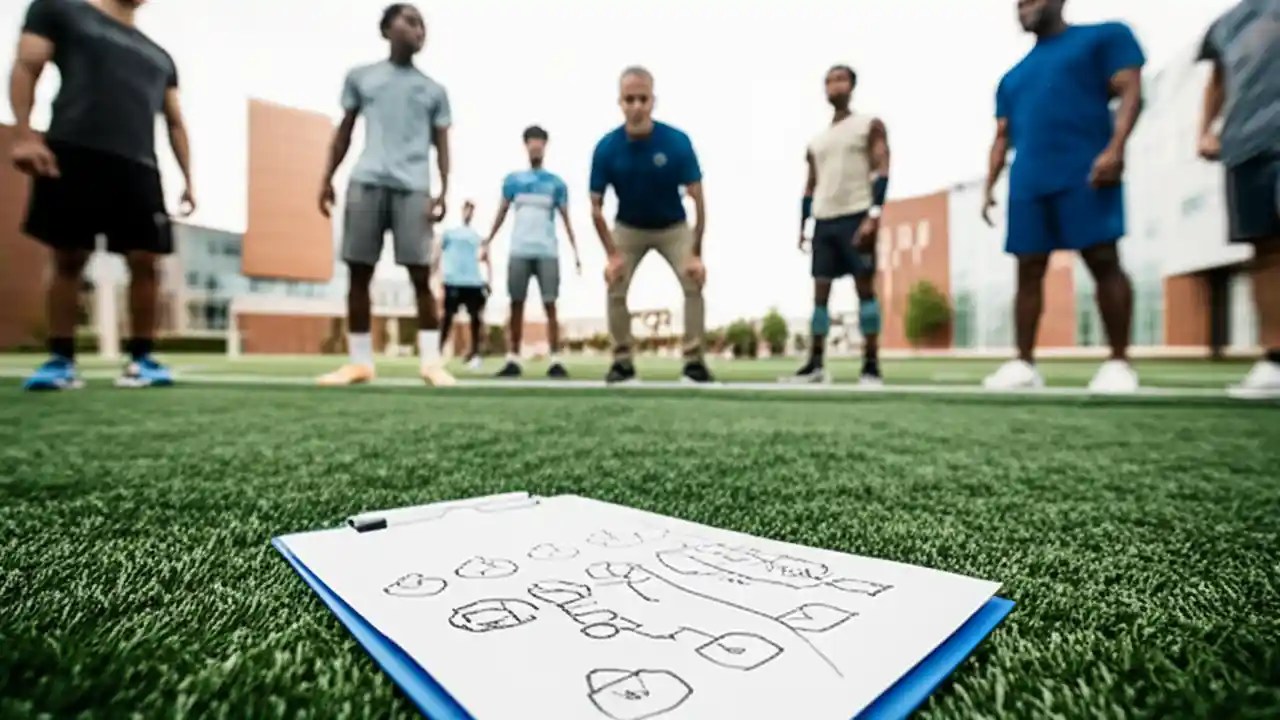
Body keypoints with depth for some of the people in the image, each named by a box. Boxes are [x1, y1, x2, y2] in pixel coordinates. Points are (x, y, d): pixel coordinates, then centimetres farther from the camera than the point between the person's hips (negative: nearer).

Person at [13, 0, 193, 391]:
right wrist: (24, 135, -9)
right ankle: (61, 361, 3)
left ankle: (140, 360, 0)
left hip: (138, 167, 3)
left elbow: (175, 123, 23)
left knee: (146, 262, -6)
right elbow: (25, 68, 5)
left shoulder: (160, 58, 26)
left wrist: (188, 179, 12)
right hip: (73, 154, -3)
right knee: (68, 259, -3)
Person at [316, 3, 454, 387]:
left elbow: (441, 145, 10)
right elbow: (344, 132, 18)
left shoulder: (434, 90, 16)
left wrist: (443, 191, -3)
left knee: (420, 274, -8)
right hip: (366, 182, 1)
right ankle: (360, 361, 6)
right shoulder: (360, 77, 18)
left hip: (413, 188, -1)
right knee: (359, 272, 0)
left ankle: (430, 360, -4)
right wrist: (327, 178, 8)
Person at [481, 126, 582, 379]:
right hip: (519, 251, 2)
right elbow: (502, 213, 15)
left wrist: (576, 251, -1)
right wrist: (488, 243, 9)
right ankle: (514, 360, 8)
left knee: (550, 305, -5)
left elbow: (566, 219, 7)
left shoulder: (556, 183, 9)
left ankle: (555, 361, -5)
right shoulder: (512, 180, 13)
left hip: (547, 252, -1)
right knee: (516, 305, 3)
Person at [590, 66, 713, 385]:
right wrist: (612, 255, -18)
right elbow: (596, 207, -12)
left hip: (673, 228, -1)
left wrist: (695, 254, -25)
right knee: (615, 287, -12)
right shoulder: (606, 148, -20)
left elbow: (697, 200, -20)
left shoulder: (678, 142, -24)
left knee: (694, 283, -17)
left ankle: (694, 359, -7)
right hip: (627, 229, 1)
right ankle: (622, 360, 1)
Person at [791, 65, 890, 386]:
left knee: (865, 287, -7)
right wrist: (802, 226, 11)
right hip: (824, 221, 5)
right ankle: (815, 364, 5)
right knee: (820, 290, 2)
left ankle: (871, 365, -5)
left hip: (857, 216, -5)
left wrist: (874, 214, -19)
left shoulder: (870, 126, 6)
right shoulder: (817, 141, 22)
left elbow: (882, 172, -6)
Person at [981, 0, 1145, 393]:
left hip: (1086, 173, -4)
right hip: (1026, 183, 5)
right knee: (1029, 270, -1)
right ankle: (1024, 363, 0)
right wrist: (990, 185, 9)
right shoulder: (1012, 78, 26)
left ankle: (1119, 362, -2)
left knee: (1104, 261, -7)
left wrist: (1115, 148, -16)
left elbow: (1131, 91, 0)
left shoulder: (1104, 36, 12)